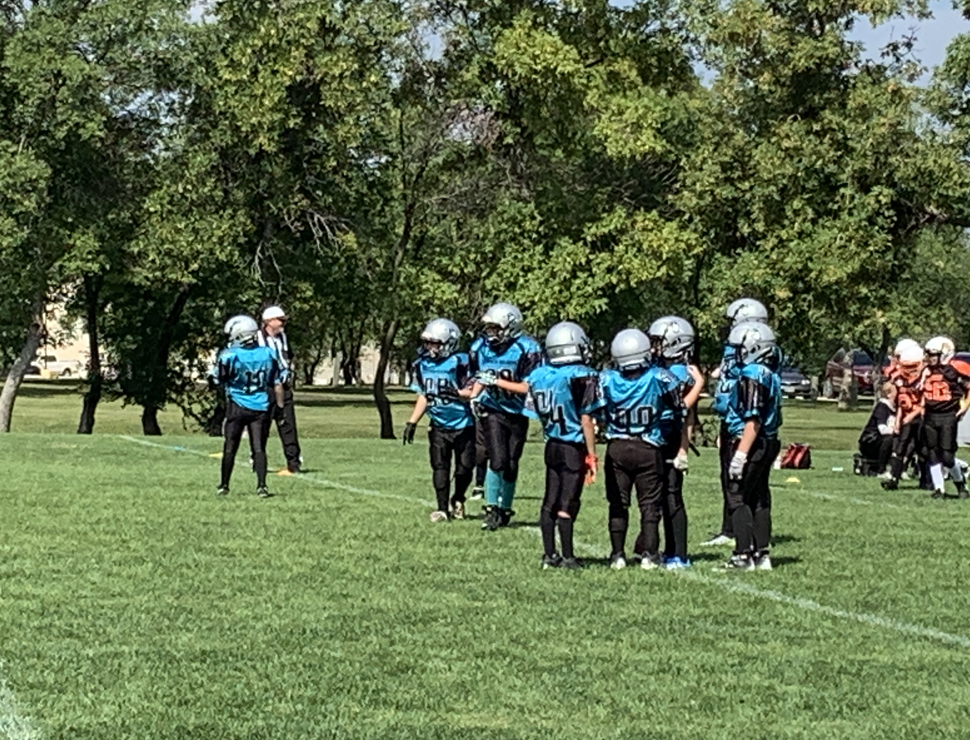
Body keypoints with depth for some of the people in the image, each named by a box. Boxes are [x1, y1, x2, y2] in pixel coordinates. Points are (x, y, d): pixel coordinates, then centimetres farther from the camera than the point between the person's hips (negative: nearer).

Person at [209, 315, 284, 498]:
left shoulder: (229, 355, -13)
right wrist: (280, 406, 12)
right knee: (259, 448, 3)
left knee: (230, 448, 9)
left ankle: (224, 485, 17)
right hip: (260, 408, 2)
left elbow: (216, 380, -4)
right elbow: (277, 385, 4)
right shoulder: (268, 354, -1)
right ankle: (261, 486, -7)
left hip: (237, 407, -2)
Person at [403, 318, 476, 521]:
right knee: (440, 466, -1)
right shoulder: (423, 365, 4)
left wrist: (455, 394, -33)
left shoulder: (460, 363, -15)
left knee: (465, 467, 2)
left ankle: (458, 501, 26)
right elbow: (423, 396, 12)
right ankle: (442, 508, 4)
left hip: (463, 426, -4)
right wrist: (412, 423, 9)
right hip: (439, 426, 4)